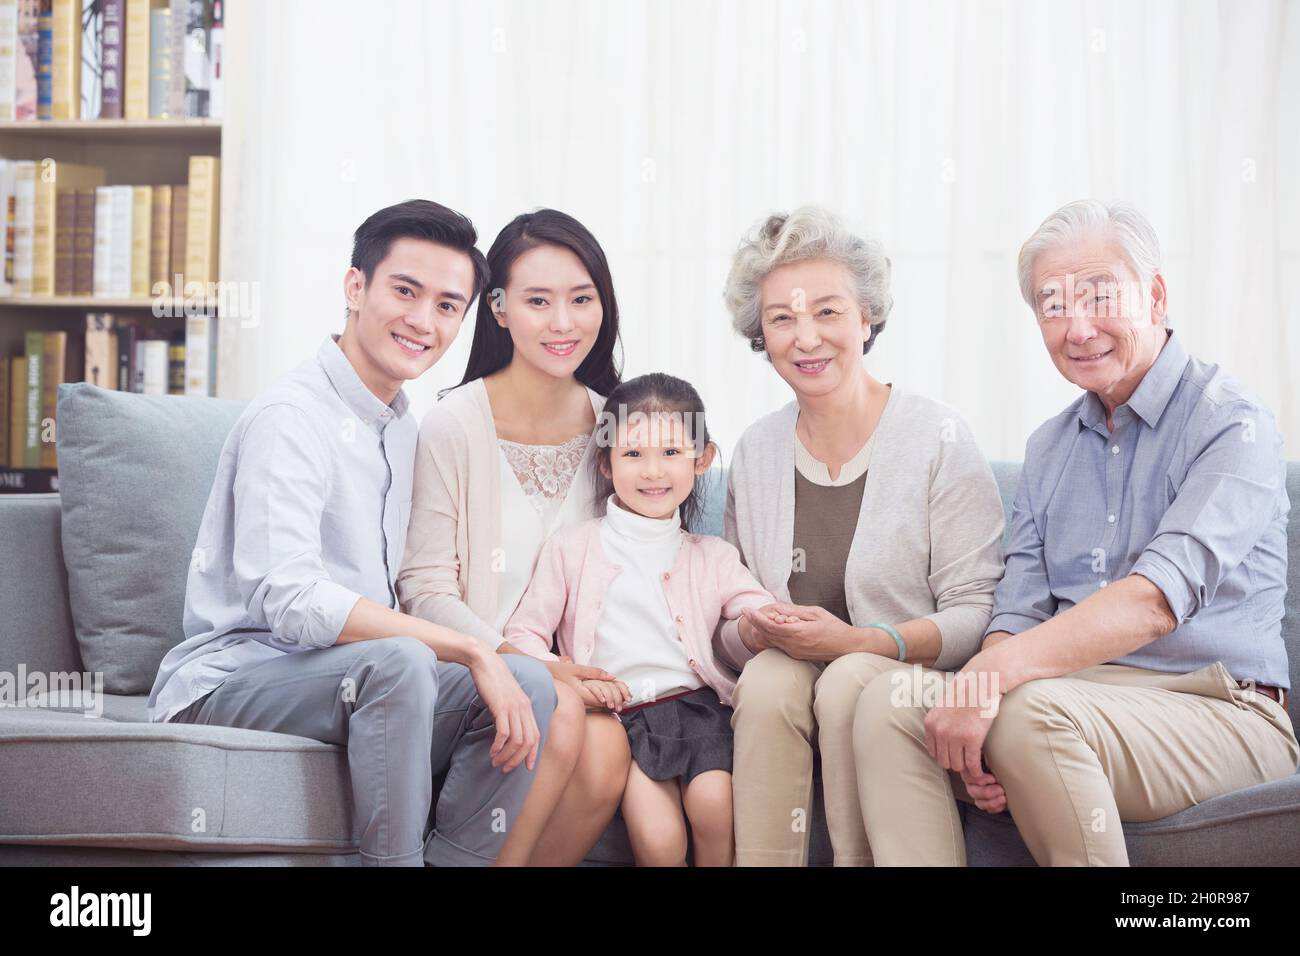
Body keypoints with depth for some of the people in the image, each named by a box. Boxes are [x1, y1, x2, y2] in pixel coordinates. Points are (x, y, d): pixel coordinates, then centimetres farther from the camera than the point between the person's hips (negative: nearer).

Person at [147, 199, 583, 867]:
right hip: (226, 677, -8)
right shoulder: (290, 418, -14)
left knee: (530, 688, -12)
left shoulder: (400, 427, 16)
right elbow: (293, 602, -27)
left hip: (343, 675, 8)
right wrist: (471, 651, -28)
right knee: (397, 663, -35)